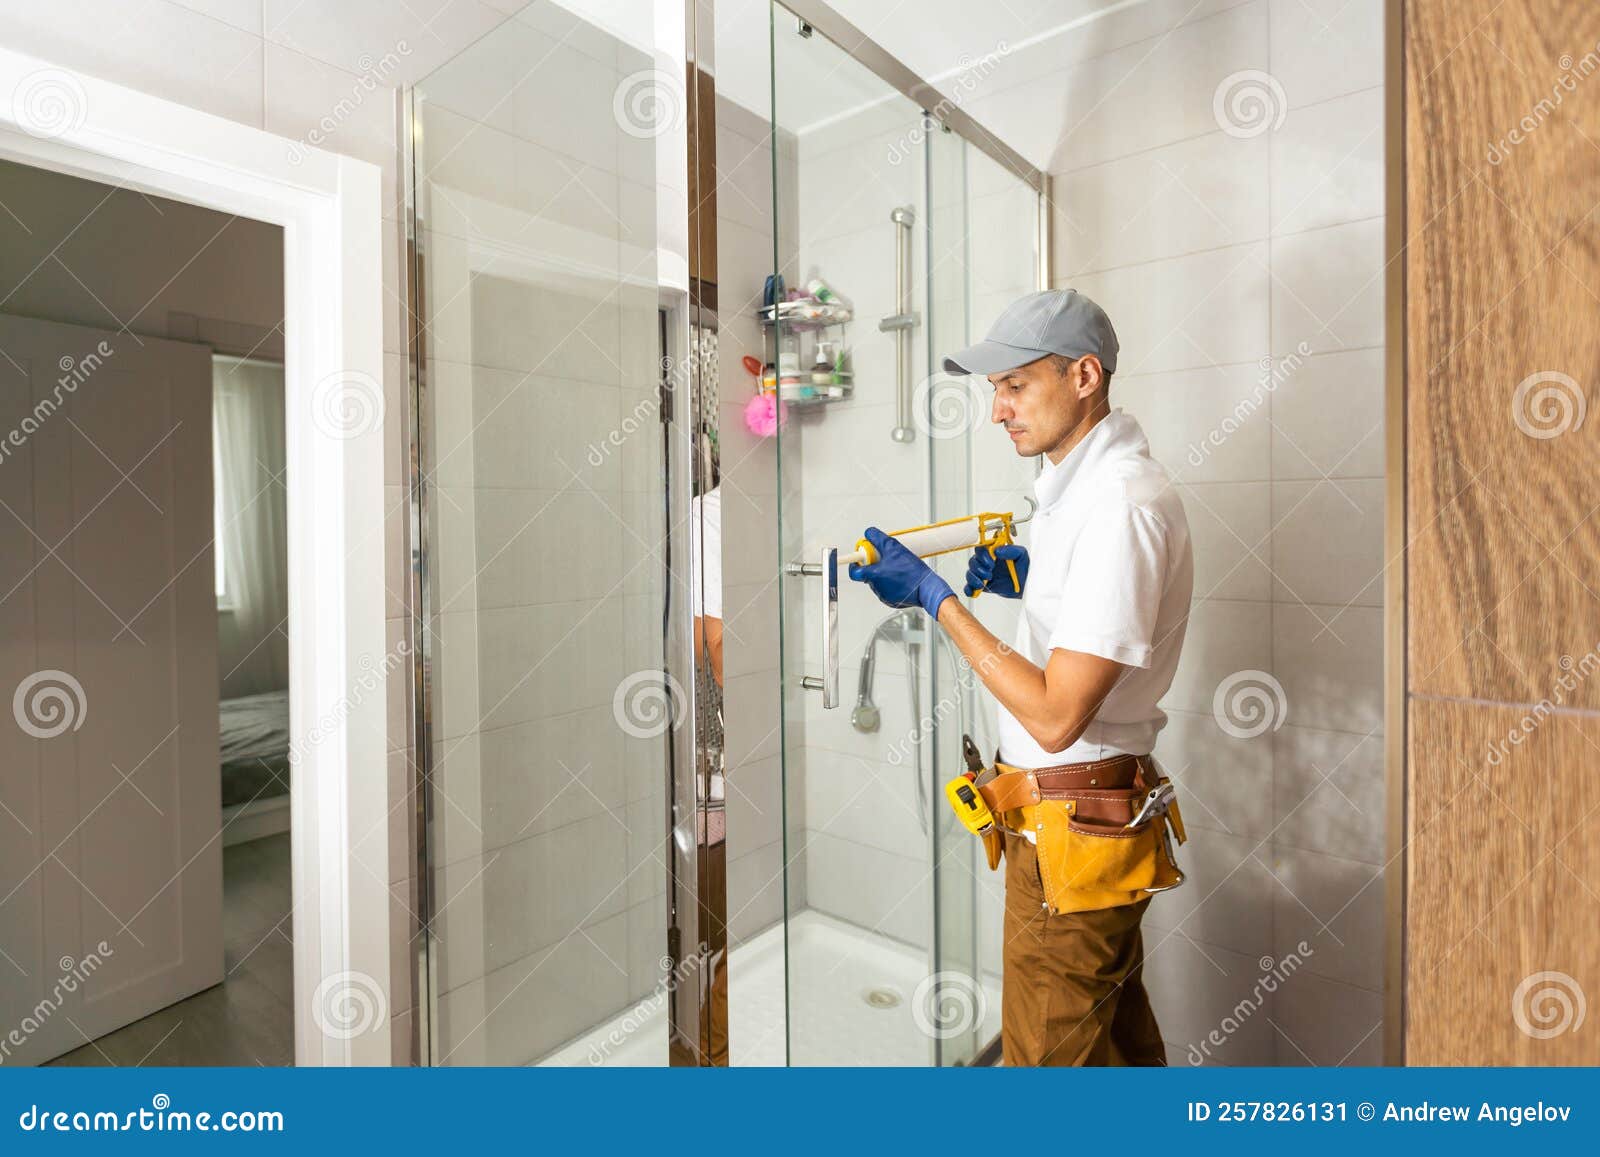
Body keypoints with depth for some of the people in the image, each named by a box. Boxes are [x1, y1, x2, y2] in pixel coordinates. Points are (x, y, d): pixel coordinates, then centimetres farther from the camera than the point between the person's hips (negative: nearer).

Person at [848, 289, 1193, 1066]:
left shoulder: (1123, 503, -23)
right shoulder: (1079, 482, 8)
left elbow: (1054, 717, -25)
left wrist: (936, 597, -22)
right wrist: (1030, 580, 4)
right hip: (1080, 815, 10)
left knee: (1049, 1053, 9)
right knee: (1118, 1034, 27)